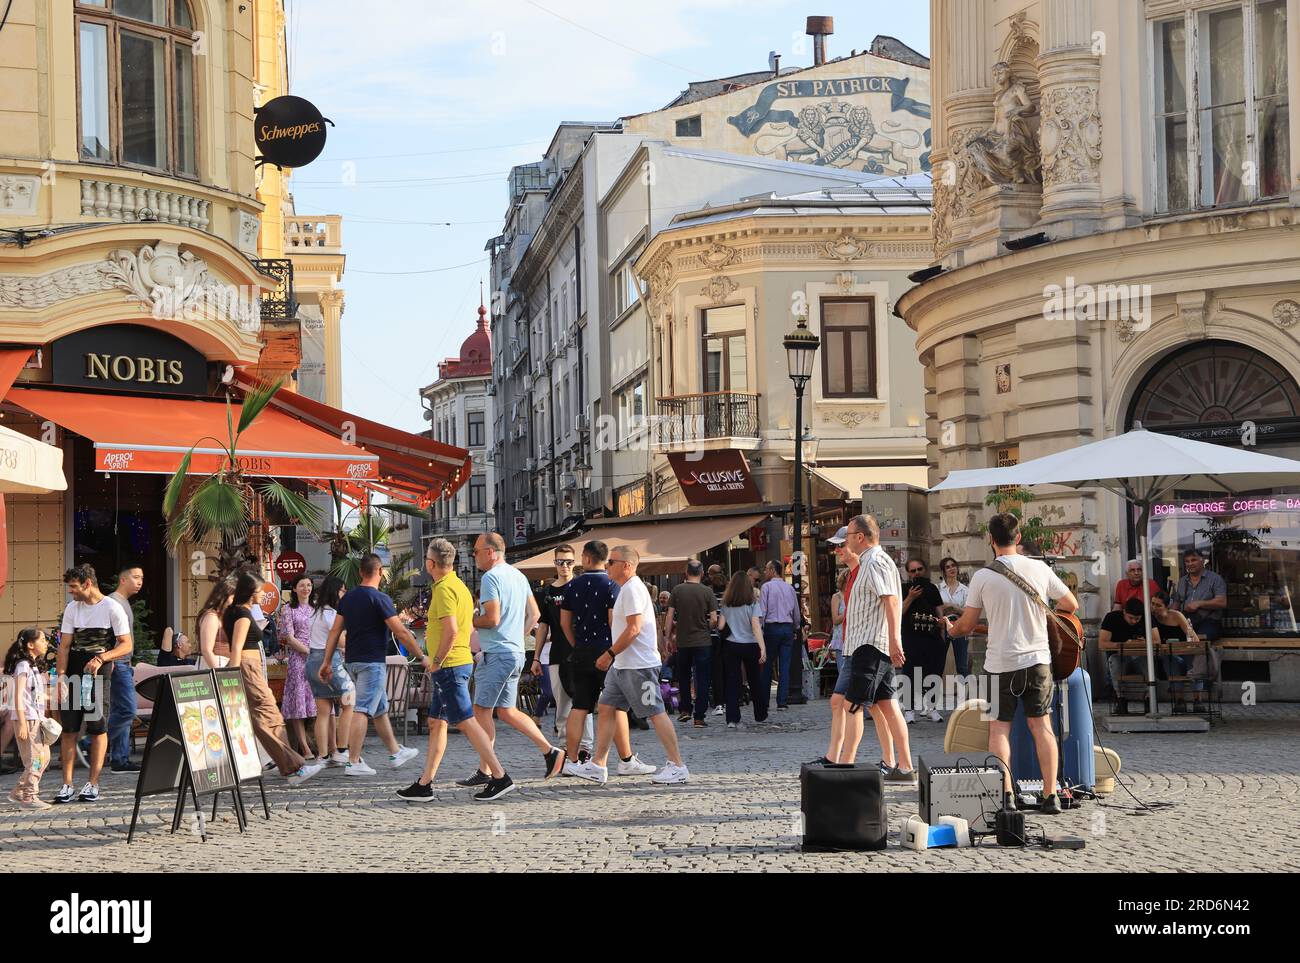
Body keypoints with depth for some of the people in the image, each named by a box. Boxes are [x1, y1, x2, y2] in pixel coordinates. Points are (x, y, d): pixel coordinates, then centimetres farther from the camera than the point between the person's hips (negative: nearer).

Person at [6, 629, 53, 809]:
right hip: (26, 718, -10)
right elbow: (18, 696, -17)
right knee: (34, 758, -8)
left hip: (37, 718, 10)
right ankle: (29, 798, -3)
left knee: (44, 757, 10)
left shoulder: (34, 666, 17)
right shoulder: (23, 666, -11)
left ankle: (19, 792, 17)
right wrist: (22, 723, -21)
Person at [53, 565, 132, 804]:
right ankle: (67, 785, 4)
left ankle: (93, 785, 4)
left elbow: (127, 645, -5)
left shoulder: (112, 609, -3)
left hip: (98, 674, -4)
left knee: (98, 728, -2)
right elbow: (64, 646, 6)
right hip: (72, 674, 4)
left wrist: (101, 658, -19)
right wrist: (61, 677, -6)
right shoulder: (72, 609, 9)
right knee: (69, 728, 0)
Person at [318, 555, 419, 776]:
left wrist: (327, 662, 11)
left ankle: (395, 753, 29)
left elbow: (335, 631, 8)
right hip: (372, 662, -8)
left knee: (380, 709, 18)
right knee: (362, 710, -9)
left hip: (353, 661, 8)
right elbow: (401, 633, -14)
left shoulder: (347, 597, 9)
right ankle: (353, 762, -12)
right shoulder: (380, 599, -13)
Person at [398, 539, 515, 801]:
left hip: (449, 666, -10)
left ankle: (500, 777, -12)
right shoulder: (458, 585, 15)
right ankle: (424, 785, 16)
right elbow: (469, 627, 21)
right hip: (461, 661, 10)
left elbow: (451, 631, -25)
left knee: (466, 723, -10)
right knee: (436, 723, 13)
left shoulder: (444, 589, -16)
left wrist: (436, 662, -16)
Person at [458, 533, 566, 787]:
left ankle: (485, 772, -3)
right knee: (507, 711, 13)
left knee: (482, 710, -3)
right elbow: (534, 614, 18)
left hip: (497, 654, -9)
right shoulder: (518, 575, 15)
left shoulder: (491, 577, -13)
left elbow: (492, 619, -20)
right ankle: (550, 752, 6)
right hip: (516, 652, 9)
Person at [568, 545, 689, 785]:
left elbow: (634, 629, -21)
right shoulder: (626, 589, 17)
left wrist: (609, 654, -17)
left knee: (655, 712, -6)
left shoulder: (632, 589, -15)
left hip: (639, 666, -11)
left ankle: (677, 765, -1)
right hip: (622, 665, 11)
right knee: (607, 709, 8)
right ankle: (598, 765, 10)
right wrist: (611, 656, 20)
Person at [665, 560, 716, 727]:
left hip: (682, 641, 1)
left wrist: (669, 637, 6)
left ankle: (684, 709, 20)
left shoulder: (677, 590, -2)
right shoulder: (707, 592, -5)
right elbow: (714, 619, -7)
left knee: (683, 677, 19)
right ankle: (699, 717, -1)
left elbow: (670, 616, -3)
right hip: (703, 641, -1)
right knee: (702, 679, 2)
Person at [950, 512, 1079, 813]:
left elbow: (966, 625, -2)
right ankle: (1051, 795, 3)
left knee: (999, 727, 5)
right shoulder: (1039, 569, -2)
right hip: (1038, 659, 2)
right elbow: (1071, 605, 9)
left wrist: (953, 628, 22)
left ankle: (1005, 794, -5)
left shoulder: (983, 577, -8)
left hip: (1000, 663, -2)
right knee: (1041, 725, 7)